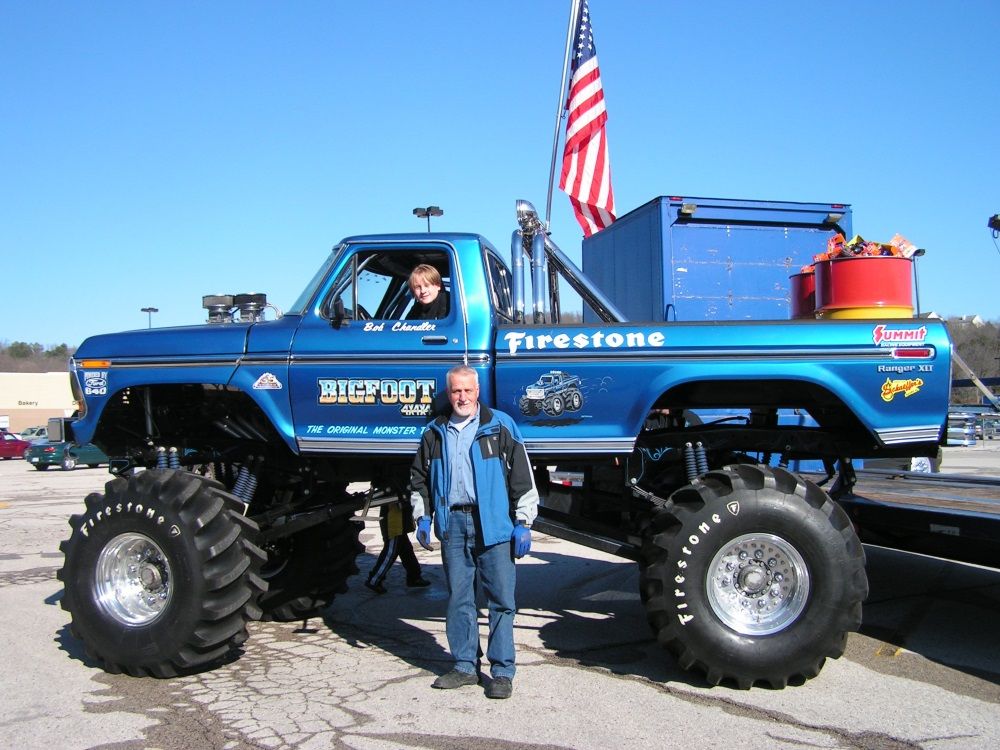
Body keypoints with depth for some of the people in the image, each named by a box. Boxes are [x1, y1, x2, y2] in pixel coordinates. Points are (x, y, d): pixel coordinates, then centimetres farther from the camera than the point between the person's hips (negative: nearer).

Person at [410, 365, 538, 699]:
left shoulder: (500, 426, 1)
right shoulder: (435, 432, 13)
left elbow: (522, 477, -1)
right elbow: (419, 478, 21)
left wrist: (523, 523, -5)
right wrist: (423, 517, 11)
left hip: (493, 524, -4)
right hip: (452, 524, 4)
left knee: (501, 599, 0)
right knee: (459, 599, 11)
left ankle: (502, 671, 10)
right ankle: (465, 666, 23)